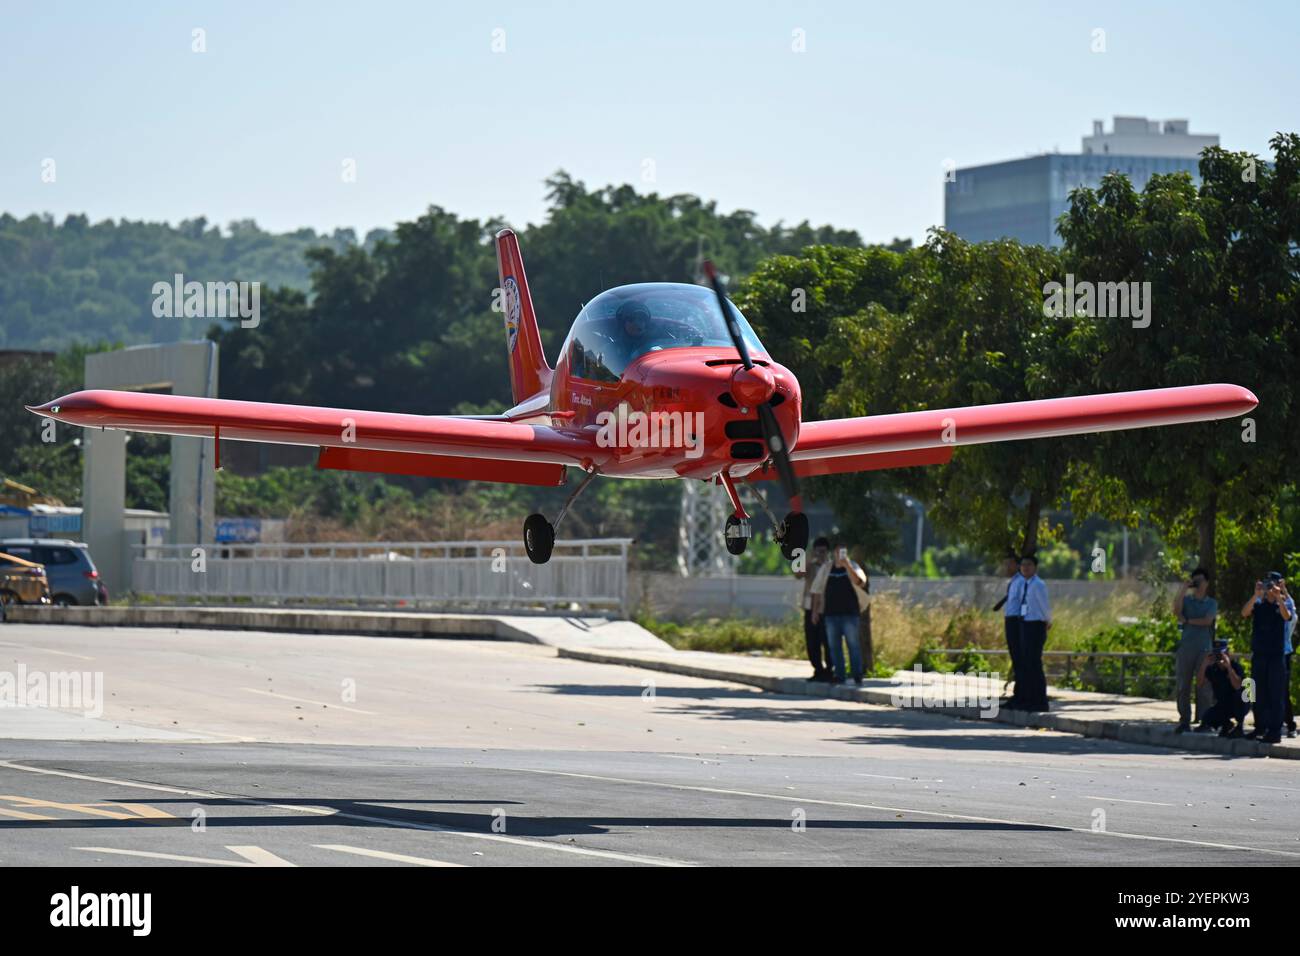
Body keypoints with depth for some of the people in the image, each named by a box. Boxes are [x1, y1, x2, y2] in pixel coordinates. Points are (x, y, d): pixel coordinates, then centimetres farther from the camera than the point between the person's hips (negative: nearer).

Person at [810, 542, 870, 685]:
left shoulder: (852, 566, 4)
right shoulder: (825, 568, 9)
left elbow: (860, 582, -15)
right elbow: (817, 590, 12)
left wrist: (847, 566, -22)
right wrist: (815, 610, 7)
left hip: (849, 613, -3)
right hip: (831, 613, 3)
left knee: (853, 644, -4)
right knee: (834, 646, 5)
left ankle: (857, 675, 1)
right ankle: (839, 675, 11)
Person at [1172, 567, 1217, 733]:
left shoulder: (1211, 603, 10)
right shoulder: (1186, 600, 14)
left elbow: (1207, 621, -7)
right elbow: (1177, 611, -6)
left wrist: (1187, 621, -3)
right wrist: (1182, 590, -7)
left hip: (1204, 648, -2)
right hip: (1186, 647, 2)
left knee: (1203, 686, -6)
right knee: (1182, 686, -2)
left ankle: (1203, 720, -3)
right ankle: (1184, 720, 3)